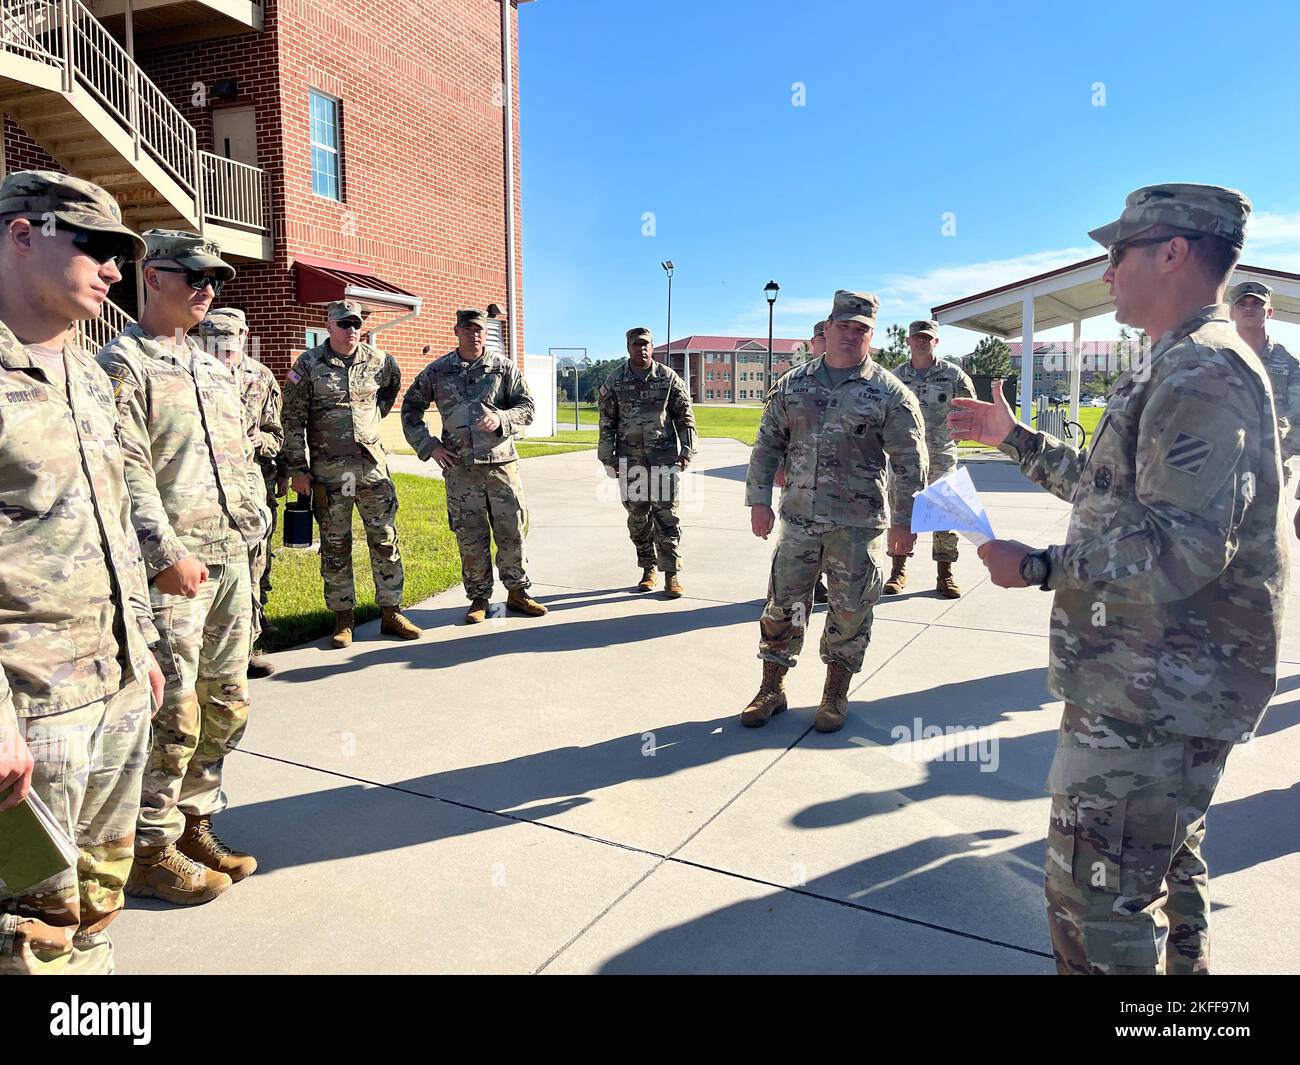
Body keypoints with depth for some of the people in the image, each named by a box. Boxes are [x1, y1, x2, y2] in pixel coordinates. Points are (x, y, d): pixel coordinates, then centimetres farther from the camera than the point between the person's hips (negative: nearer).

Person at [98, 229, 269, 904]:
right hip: (172, 568, -8)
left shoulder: (213, 368, 20)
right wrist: (168, 554, -19)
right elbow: (128, 469, -14)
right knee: (173, 715, -3)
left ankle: (195, 825, 28)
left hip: (230, 561, 8)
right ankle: (150, 851, 14)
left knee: (225, 706, 13)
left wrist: (253, 526, 13)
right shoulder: (123, 362, -5)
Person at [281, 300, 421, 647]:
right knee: (335, 545, 5)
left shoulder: (379, 361, 4)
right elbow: (293, 421, -4)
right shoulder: (308, 365, -4)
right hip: (328, 469, -2)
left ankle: (391, 612, 14)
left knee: (386, 539, 4)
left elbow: (393, 385, 28)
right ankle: (343, 618, 15)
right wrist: (297, 469, -7)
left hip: (373, 463, 3)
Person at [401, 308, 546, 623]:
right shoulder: (437, 371, 6)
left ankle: (517, 592, 18)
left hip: (501, 462, 0)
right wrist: (429, 446, 2)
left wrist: (501, 419, -16)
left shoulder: (504, 367, 5)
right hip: (459, 467, 0)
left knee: (511, 531, 4)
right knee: (470, 537, 5)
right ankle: (479, 598, 17)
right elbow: (410, 408, 12)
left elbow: (526, 407, 3)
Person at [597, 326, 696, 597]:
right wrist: (608, 458, 2)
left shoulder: (668, 378, 2)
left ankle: (672, 574, 2)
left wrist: (687, 450, -2)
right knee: (638, 517, 7)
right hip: (630, 461, 2)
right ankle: (648, 569, 21)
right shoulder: (615, 380, 4)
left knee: (668, 516, -4)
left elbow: (685, 416, 5)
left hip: (664, 457, -1)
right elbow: (607, 422, 6)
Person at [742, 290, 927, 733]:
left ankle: (835, 695, 25)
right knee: (782, 605, 9)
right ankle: (772, 689, 24)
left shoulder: (889, 392, -3)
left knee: (850, 613, 7)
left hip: (859, 525, -2)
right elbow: (767, 445, 10)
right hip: (798, 519, 3)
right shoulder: (793, 384, 6)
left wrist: (904, 521, -4)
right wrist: (759, 499, 4)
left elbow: (910, 463, -2)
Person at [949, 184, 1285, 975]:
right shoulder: (1190, 368, 14)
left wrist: (1039, 569, -20)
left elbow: (1179, 551, -29)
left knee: (1094, 893, -2)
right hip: (1171, 680, 11)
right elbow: (1118, 491, 23)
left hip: (1156, 692, -11)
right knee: (1166, 860, 25)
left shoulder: (1201, 374, -20)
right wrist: (1015, 439, 26)